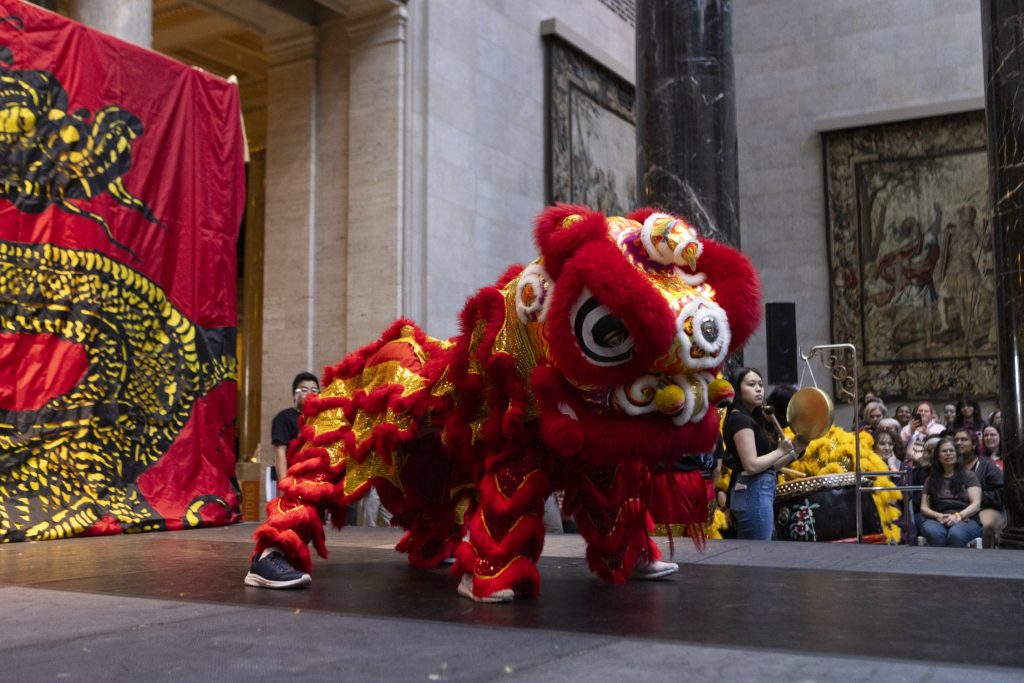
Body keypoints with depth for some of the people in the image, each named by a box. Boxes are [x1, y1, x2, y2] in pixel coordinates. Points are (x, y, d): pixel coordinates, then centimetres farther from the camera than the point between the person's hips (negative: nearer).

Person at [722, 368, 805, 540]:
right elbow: (752, 465, -20)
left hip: (753, 494, 10)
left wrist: (794, 451, 7)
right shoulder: (740, 419, -12)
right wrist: (780, 451, -9)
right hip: (754, 494, -10)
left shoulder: (751, 419, 18)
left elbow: (766, 466, 16)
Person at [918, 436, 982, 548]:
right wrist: (938, 516, -8)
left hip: (965, 520, -1)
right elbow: (924, 508, 15)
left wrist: (958, 516, -15)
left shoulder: (968, 475, 16)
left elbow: (976, 505, 4)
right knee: (934, 533, -38)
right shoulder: (931, 479, 22)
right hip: (937, 520, 1)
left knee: (956, 534, -40)